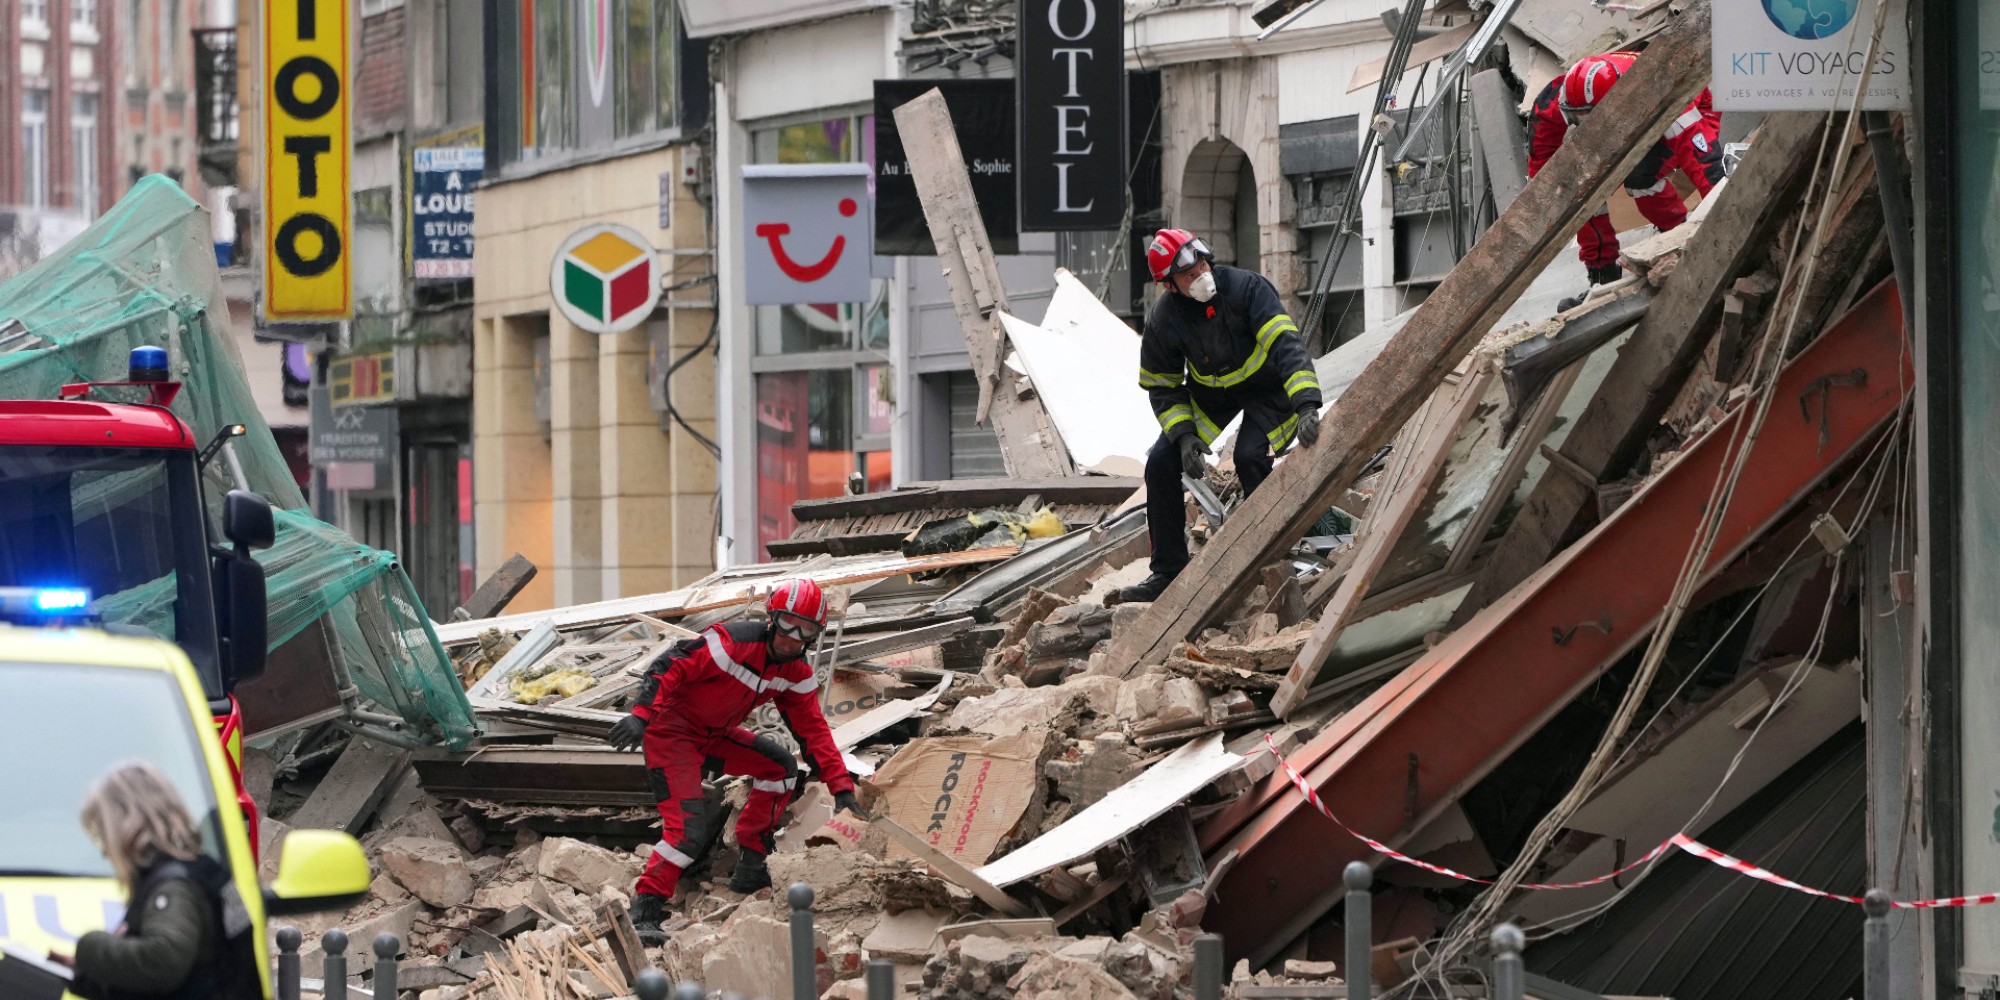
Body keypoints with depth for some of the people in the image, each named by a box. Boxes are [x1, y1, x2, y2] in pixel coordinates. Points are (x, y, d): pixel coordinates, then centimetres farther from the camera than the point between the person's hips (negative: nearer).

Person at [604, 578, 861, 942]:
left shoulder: (796, 673, -2)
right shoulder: (732, 642, -26)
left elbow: (813, 730, 2)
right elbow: (669, 668, -27)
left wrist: (841, 786, -4)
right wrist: (640, 716, -40)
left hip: (716, 734, 9)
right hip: (672, 730, -9)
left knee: (780, 766, 10)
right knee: (689, 829, -21)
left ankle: (750, 868, 16)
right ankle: (645, 910, -17)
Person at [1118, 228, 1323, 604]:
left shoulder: (1245, 288, -29)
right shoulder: (1163, 319, -17)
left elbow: (1286, 344, -37)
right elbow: (1162, 386, -4)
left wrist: (1307, 406, -50)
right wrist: (1182, 434, -21)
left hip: (1267, 386, -4)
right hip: (1211, 392, 4)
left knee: (1249, 457, -28)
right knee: (1161, 463, -8)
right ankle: (1167, 570, 4)